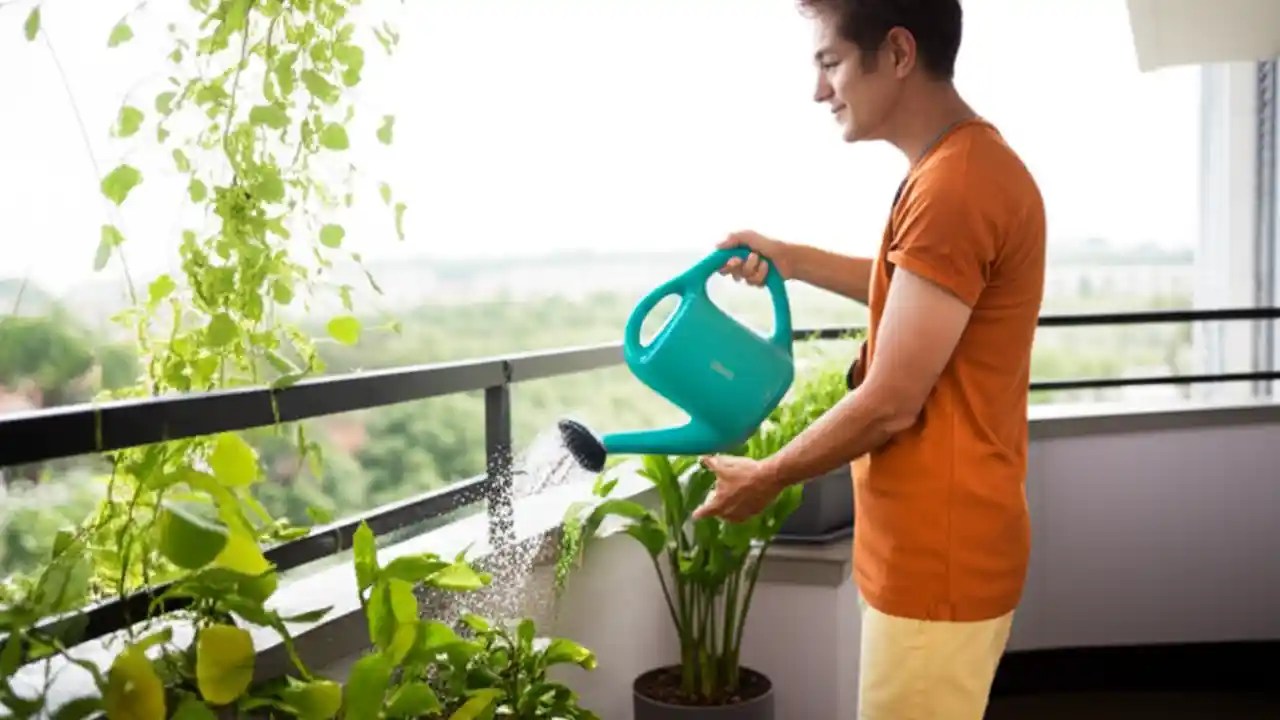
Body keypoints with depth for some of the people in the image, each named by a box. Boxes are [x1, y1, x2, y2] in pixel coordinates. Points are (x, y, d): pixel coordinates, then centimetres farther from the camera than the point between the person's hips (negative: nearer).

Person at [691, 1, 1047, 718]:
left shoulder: (952, 187, -24)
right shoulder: (971, 163, 9)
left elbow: (889, 404, -22)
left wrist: (766, 478, -8)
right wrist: (793, 260, 15)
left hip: (938, 556, -10)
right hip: (945, 543, 10)